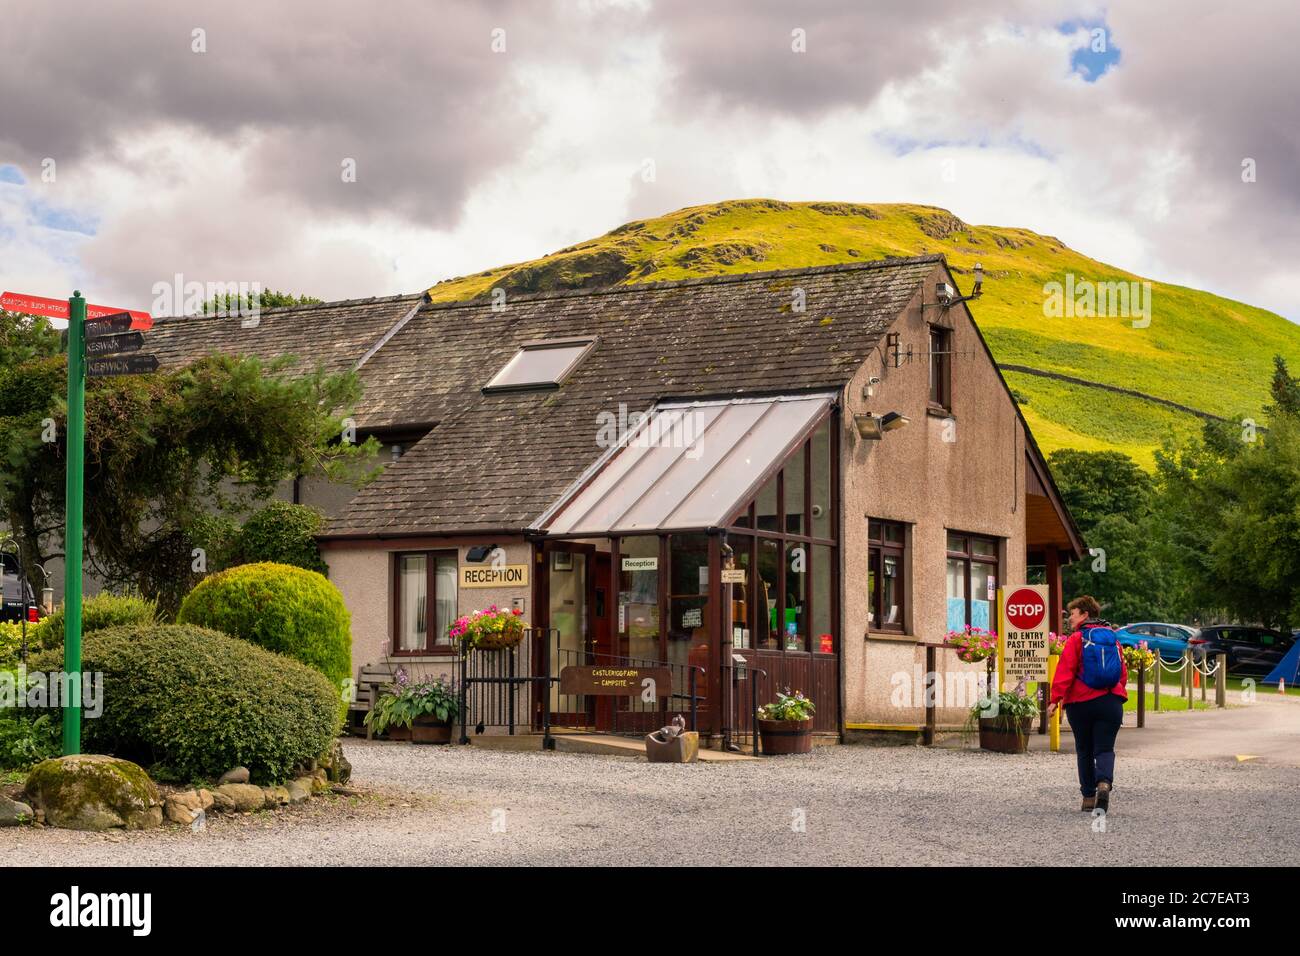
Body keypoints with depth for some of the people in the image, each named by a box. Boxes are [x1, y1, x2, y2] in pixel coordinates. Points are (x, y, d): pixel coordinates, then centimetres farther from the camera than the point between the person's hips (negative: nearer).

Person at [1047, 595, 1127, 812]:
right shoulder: (1112, 637, 11)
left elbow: (1064, 672, -13)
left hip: (1081, 703, -3)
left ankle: (1089, 796, 10)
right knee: (1105, 748, 2)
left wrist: (1055, 699, -13)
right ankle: (1104, 782, -26)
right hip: (1111, 702, 3)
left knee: (1085, 750, 9)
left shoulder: (1076, 639, -6)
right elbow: (1123, 672, 15)